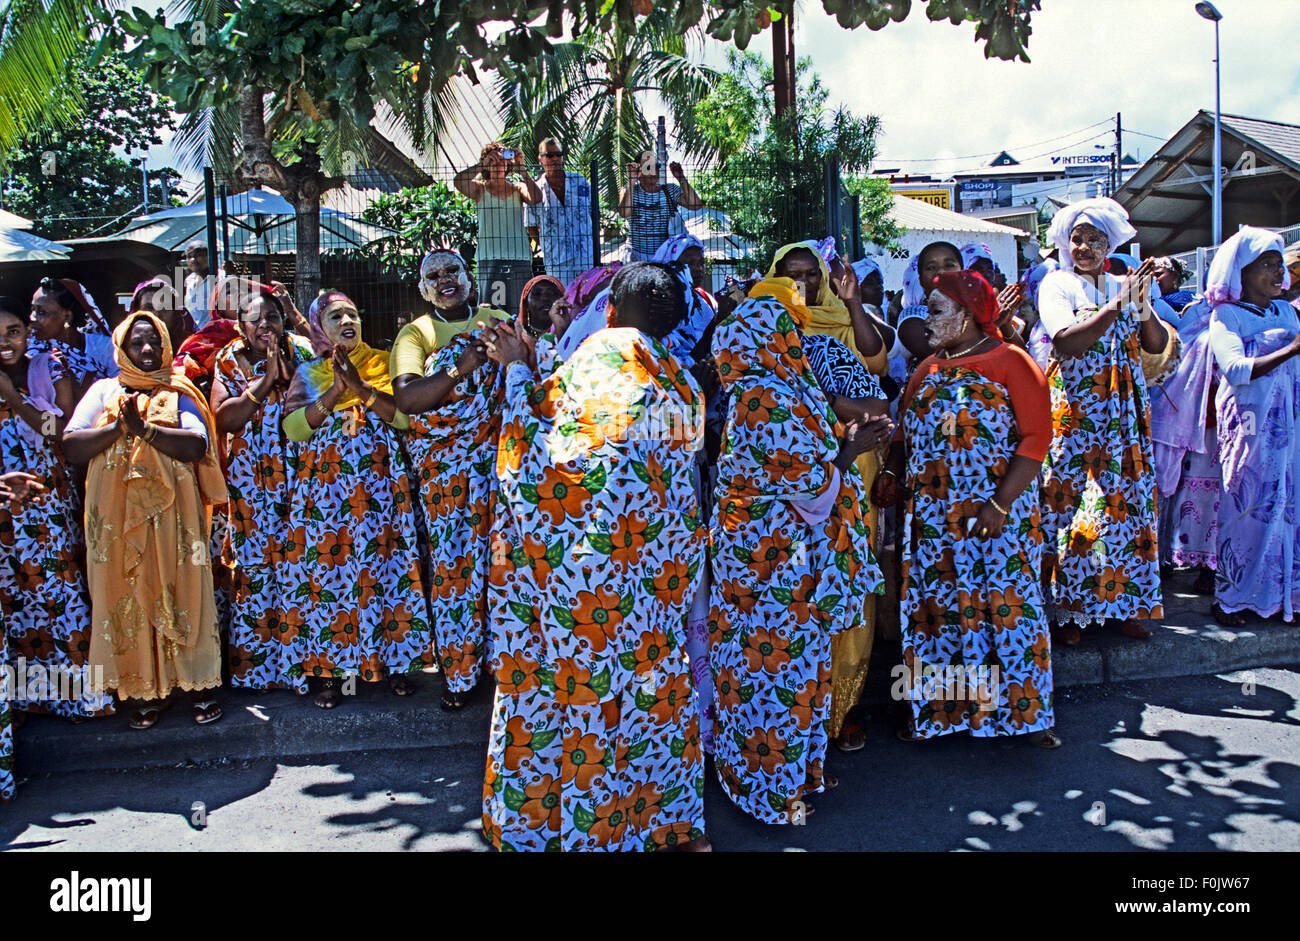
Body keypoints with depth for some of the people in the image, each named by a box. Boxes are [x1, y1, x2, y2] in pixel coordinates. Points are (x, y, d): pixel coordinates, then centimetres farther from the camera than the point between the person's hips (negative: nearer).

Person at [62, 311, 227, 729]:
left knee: (180, 594, 0)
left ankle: (199, 683, 8)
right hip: (117, 515, 1)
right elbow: (70, 446, 0)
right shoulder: (104, 391, 12)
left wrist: (145, 428, -17)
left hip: (171, 512, -1)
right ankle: (147, 689, 12)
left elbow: (197, 445, -8)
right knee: (128, 598, 2)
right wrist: (120, 427, -13)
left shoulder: (178, 393, 8)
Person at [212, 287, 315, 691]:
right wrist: (265, 381, -13)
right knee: (252, 566, 1)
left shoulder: (300, 351, 6)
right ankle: (253, 663, 14)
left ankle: (299, 661, 9)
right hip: (249, 484, 0)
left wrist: (285, 370, -12)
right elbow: (222, 418, -9)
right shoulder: (229, 361, 5)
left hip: (296, 477, 0)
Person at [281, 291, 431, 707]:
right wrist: (333, 393, -12)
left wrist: (362, 388, -13)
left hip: (380, 485, 0)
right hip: (325, 488, 1)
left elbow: (406, 416, -3)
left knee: (384, 567, -1)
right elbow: (292, 428, -1)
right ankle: (330, 671, 9)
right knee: (328, 573, -2)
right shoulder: (308, 373, 13)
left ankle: (394, 662, 12)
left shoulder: (383, 363, 11)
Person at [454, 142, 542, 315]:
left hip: (519, 256, 2)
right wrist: (481, 165, -8)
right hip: (489, 256, -1)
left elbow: (536, 198, -8)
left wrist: (521, 170, -7)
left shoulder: (518, 188, 13)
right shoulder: (480, 189, 9)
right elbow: (459, 182, -10)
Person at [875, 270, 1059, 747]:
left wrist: (1001, 503, -18)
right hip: (931, 518, 5)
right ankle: (936, 709, 18)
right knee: (932, 606, 6)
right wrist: (891, 473, -2)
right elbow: (906, 434, 18)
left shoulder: (1010, 362, -3)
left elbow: (1036, 436, -10)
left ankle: (1025, 712, 12)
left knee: (1005, 603, -2)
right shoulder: (927, 370, 15)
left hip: (997, 516, -5)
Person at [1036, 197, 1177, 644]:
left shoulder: (1123, 286, 14)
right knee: (1071, 504, -6)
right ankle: (1070, 610, 3)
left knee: (1125, 504, 3)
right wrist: (1118, 305, -19)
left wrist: (1143, 304, -12)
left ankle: (1121, 605, 12)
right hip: (1074, 413, -4)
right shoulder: (1056, 285, 1)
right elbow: (1067, 342, -16)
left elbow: (1157, 345, 5)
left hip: (1123, 414, 4)